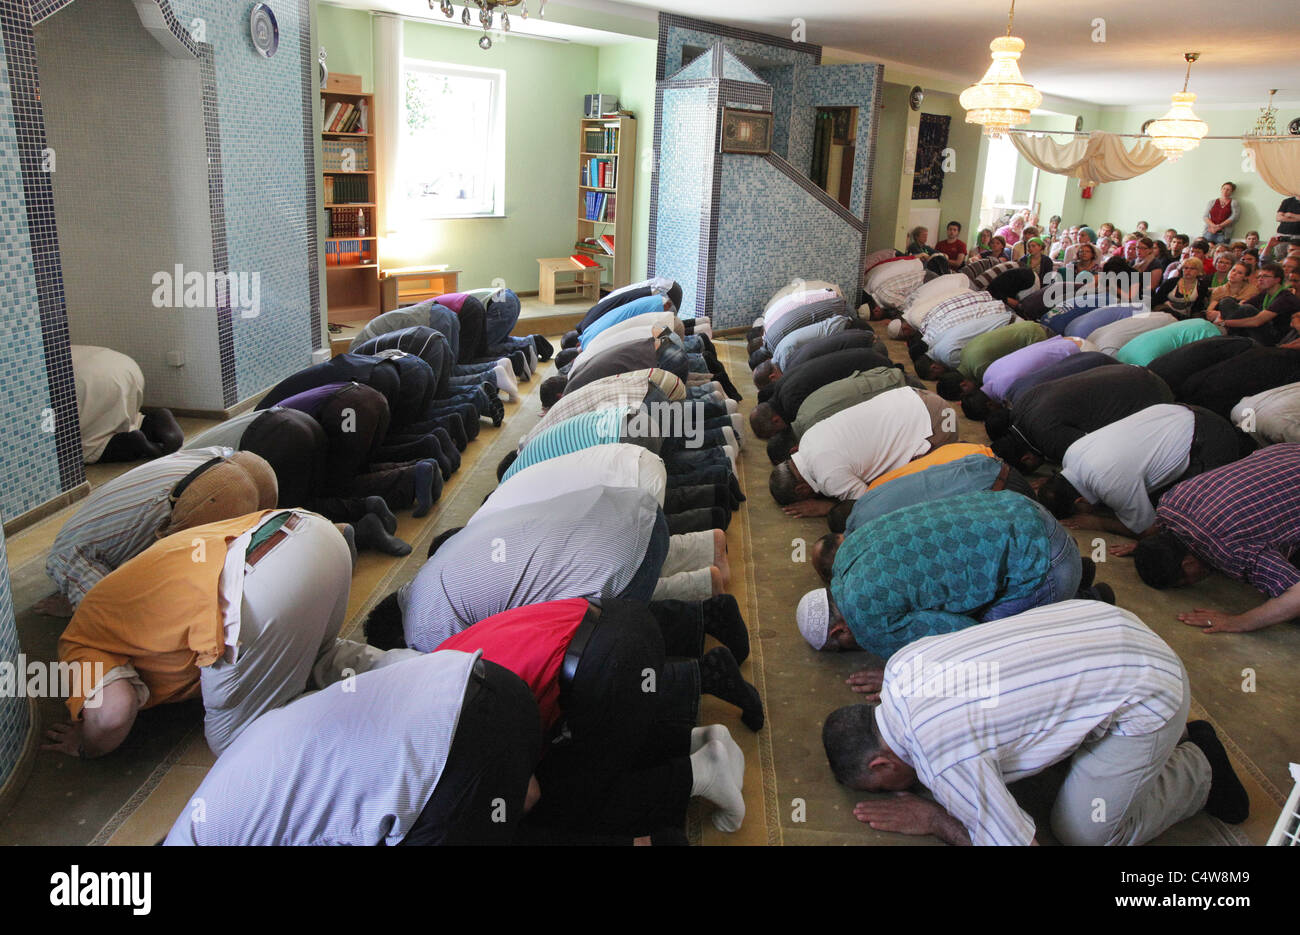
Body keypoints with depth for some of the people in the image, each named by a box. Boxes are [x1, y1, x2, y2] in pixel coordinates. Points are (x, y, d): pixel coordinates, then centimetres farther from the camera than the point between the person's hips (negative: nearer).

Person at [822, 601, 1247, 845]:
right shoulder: (905, 659, -3)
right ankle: (1170, 736, 23)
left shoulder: (945, 760, -27)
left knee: (1084, 834, 0)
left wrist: (936, 820, -9)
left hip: (1147, 693, -8)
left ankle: (1198, 772, 17)